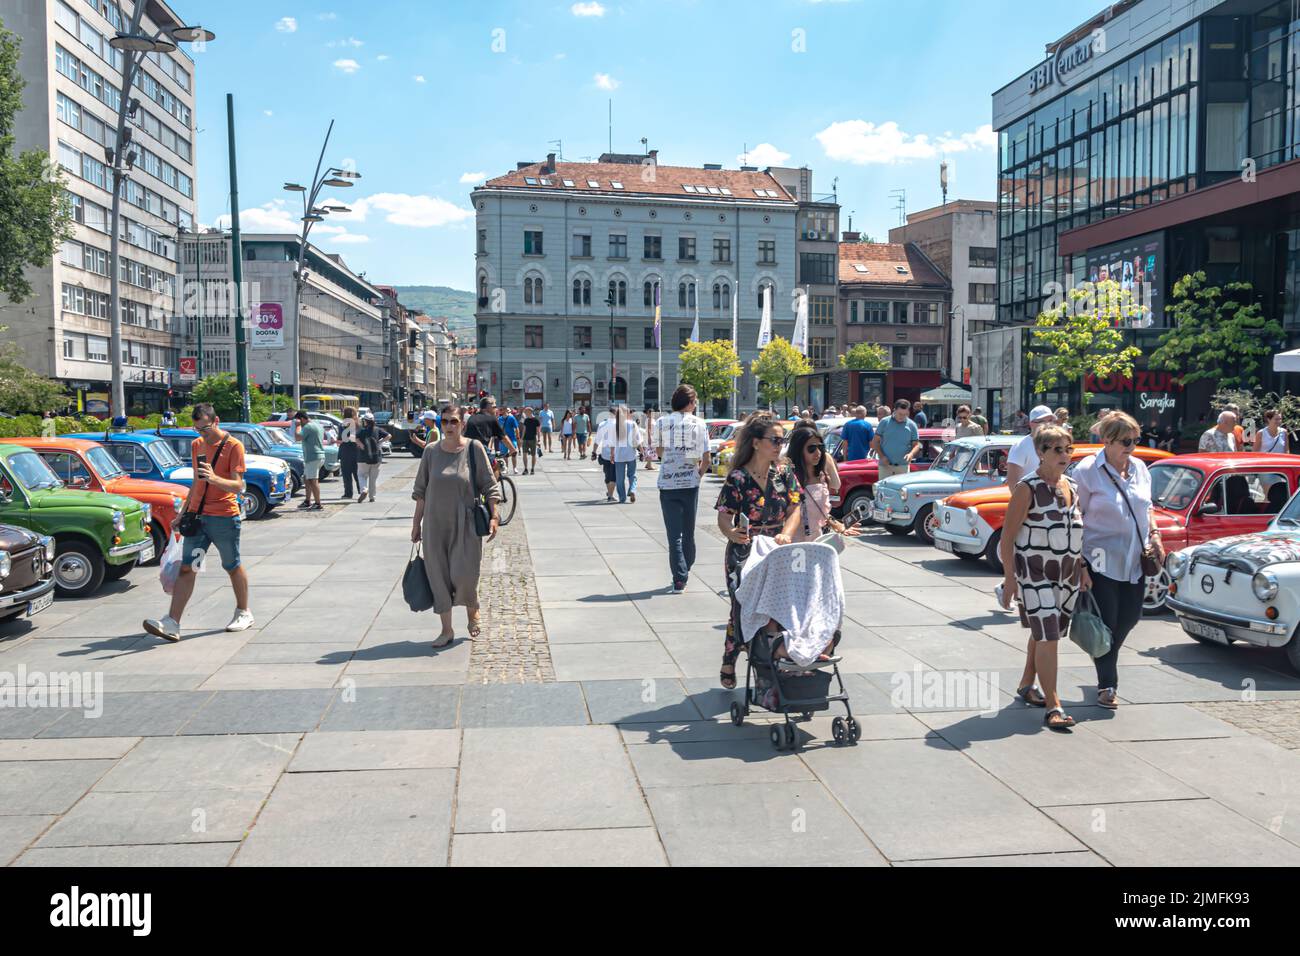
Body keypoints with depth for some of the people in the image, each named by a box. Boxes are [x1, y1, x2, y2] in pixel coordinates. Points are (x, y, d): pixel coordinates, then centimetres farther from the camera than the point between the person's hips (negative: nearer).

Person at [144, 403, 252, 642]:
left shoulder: (233, 446, -9)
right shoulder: (196, 445, 12)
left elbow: (238, 486, -15)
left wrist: (214, 479, -32)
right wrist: (183, 510, 20)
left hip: (224, 517, -5)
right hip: (197, 515, 6)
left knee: (233, 567, 8)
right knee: (186, 568, -2)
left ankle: (244, 613, 25)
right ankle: (172, 623, -7)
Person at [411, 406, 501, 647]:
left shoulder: (474, 448, -4)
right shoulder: (431, 452, 3)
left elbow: (489, 486, -1)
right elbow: (421, 491, 9)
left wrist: (493, 517, -7)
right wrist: (416, 523, 8)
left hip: (465, 525, -3)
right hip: (436, 525, 3)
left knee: (464, 574, -6)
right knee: (439, 575, 4)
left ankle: (472, 611, 26)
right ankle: (446, 629, 16)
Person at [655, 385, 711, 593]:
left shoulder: (662, 423, -1)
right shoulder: (699, 424, -3)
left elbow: (660, 452, 5)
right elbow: (706, 459, -4)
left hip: (667, 484, 0)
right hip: (690, 483, 0)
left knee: (674, 533, 0)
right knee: (688, 530, 17)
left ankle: (679, 578, -6)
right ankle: (686, 569, 30)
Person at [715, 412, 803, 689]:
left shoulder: (785, 474, 3)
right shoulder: (738, 478, -10)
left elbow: (795, 510, -3)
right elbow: (723, 518, -14)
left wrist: (786, 534, -23)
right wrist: (732, 533, -36)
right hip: (743, 555, -4)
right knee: (742, 609, -5)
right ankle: (728, 665, 14)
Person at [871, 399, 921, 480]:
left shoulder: (911, 425, 5)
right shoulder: (885, 422, 2)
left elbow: (916, 444, 5)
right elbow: (875, 442, 3)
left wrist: (911, 454, -17)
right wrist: (881, 456, -10)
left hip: (903, 466, 1)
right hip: (885, 466, -1)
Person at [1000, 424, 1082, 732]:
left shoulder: (1071, 487, 9)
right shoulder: (1028, 488, -12)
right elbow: (1007, 536, -13)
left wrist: (1082, 569, 19)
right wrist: (1009, 578, -16)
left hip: (1067, 573, 7)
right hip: (1034, 573, -7)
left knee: (1045, 633, 16)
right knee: (1047, 636, -12)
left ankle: (1026, 685, 33)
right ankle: (1053, 706, -10)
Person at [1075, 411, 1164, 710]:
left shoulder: (1139, 467, 7)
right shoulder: (1087, 471, -11)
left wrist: (1154, 535, 5)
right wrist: (1080, 566, -15)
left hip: (1135, 559, 6)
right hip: (1102, 560, -6)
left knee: (1130, 617, 12)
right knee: (1106, 622, -1)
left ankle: (1106, 661, 36)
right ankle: (1107, 685, 12)